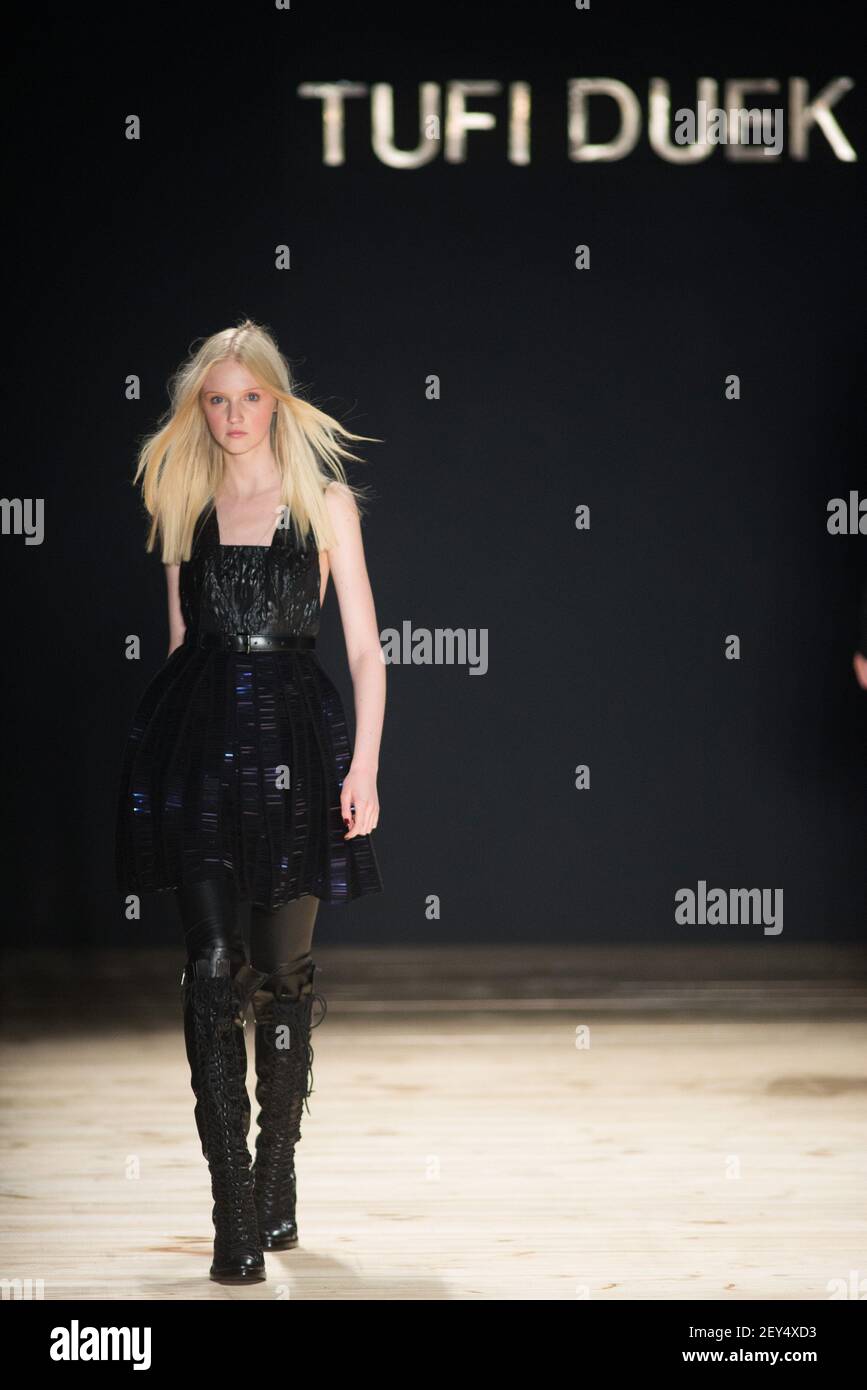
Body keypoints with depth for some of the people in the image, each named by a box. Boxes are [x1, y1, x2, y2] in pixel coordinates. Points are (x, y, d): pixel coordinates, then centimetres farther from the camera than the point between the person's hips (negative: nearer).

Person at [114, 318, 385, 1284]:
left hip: (293, 737, -1)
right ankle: (235, 1216, -8)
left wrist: (364, 766, -7)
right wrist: (169, 730, 12)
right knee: (212, 969, -8)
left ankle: (277, 1180, 23)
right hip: (199, 736, 1)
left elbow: (365, 647, 1)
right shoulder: (186, 504, 11)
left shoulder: (325, 500, 3)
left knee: (283, 972, 6)